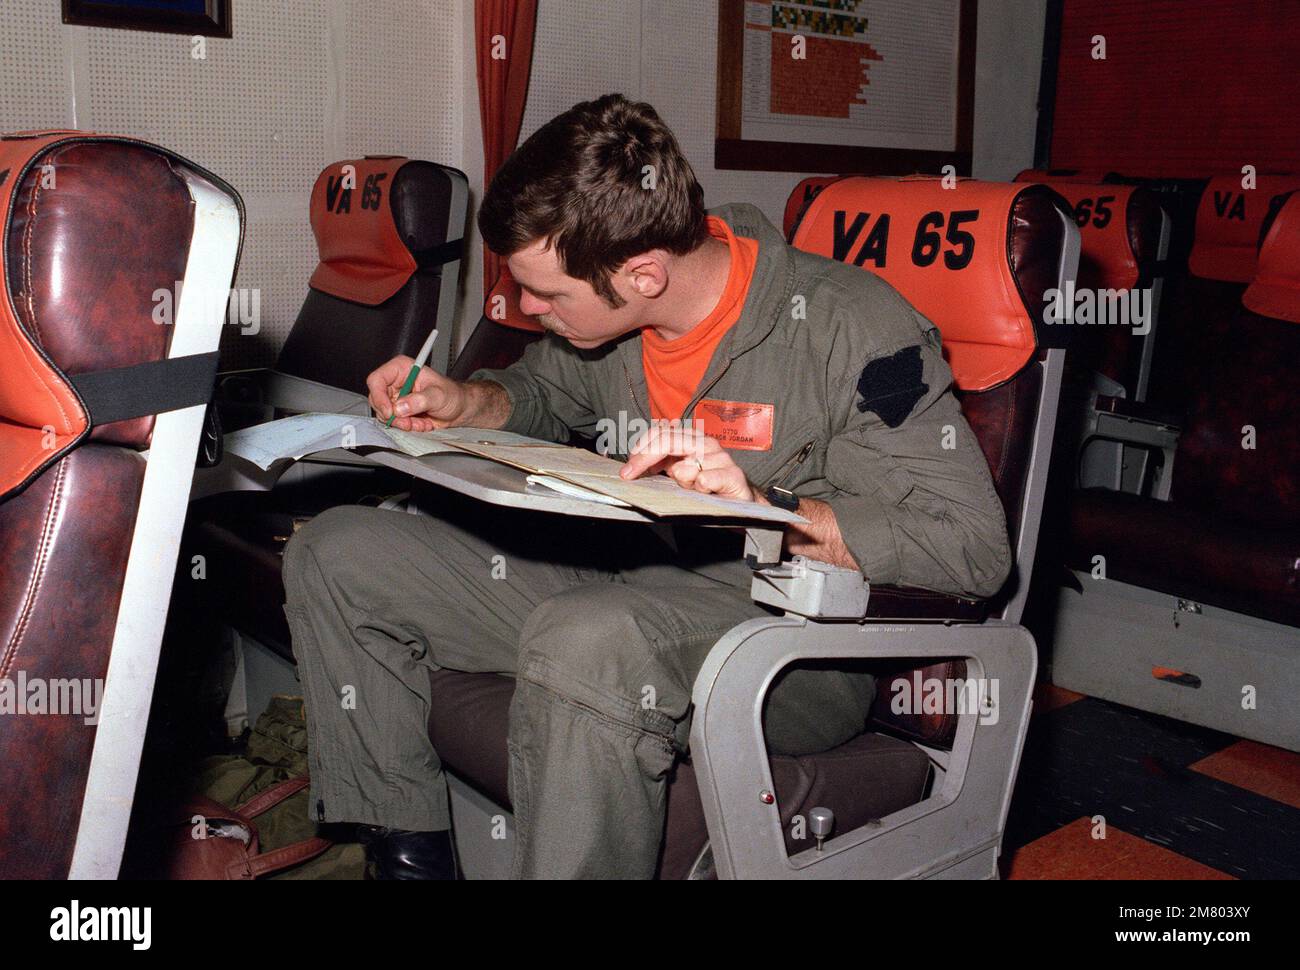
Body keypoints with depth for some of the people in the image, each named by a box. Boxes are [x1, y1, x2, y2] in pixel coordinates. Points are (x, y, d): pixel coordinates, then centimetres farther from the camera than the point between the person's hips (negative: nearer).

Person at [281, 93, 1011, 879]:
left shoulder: (854, 329, -17)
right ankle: (411, 852, 7)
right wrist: (468, 404, 5)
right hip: (621, 585, 8)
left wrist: (766, 507, -30)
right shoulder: (605, 311, 3)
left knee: (584, 640, -42)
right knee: (334, 554, 3)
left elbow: (975, 545, -20)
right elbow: (545, 390, 27)